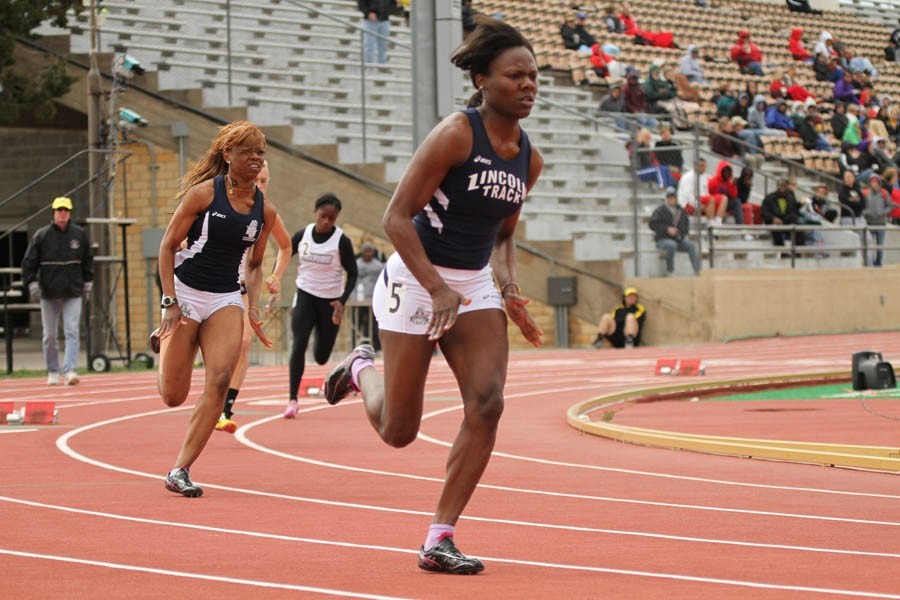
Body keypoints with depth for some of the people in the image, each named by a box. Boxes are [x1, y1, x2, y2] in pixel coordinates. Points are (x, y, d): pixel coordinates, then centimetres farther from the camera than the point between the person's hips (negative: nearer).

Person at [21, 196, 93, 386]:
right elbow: (29, 262, 1)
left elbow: (88, 261, 15)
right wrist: (32, 284, -8)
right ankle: (52, 372, 19)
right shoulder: (41, 236, -2)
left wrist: (87, 284, 14)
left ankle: (70, 370, -17)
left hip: (73, 293, 0)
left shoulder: (80, 235, 4)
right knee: (50, 335, 6)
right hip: (48, 293, 0)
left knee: (72, 332, -11)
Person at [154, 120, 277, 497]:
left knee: (220, 379, -18)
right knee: (173, 396, 0)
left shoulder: (264, 210, 4)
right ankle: (164, 339, 37)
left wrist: (254, 309, 3)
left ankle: (180, 470, -12)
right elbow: (167, 246, -6)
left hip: (226, 300, 3)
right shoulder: (203, 194, -10)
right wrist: (170, 303, -14)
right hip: (186, 293, -3)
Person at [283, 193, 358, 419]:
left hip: (331, 301, -1)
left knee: (321, 357, 8)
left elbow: (352, 274, -5)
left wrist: (342, 301, -18)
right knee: (299, 345, -18)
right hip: (305, 296, 1)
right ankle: (292, 399, -13)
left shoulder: (342, 241, -11)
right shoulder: (302, 235, -4)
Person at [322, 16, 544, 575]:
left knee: (487, 403, -16)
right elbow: (397, 217, -18)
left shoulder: (529, 159, 3)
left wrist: (510, 289, -1)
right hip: (416, 281, -6)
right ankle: (363, 370, 38)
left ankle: (440, 538, -8)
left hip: (476, 287, 6)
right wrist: (438, 290, -25)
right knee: (398, 431, 2)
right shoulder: (455, 135, -18)